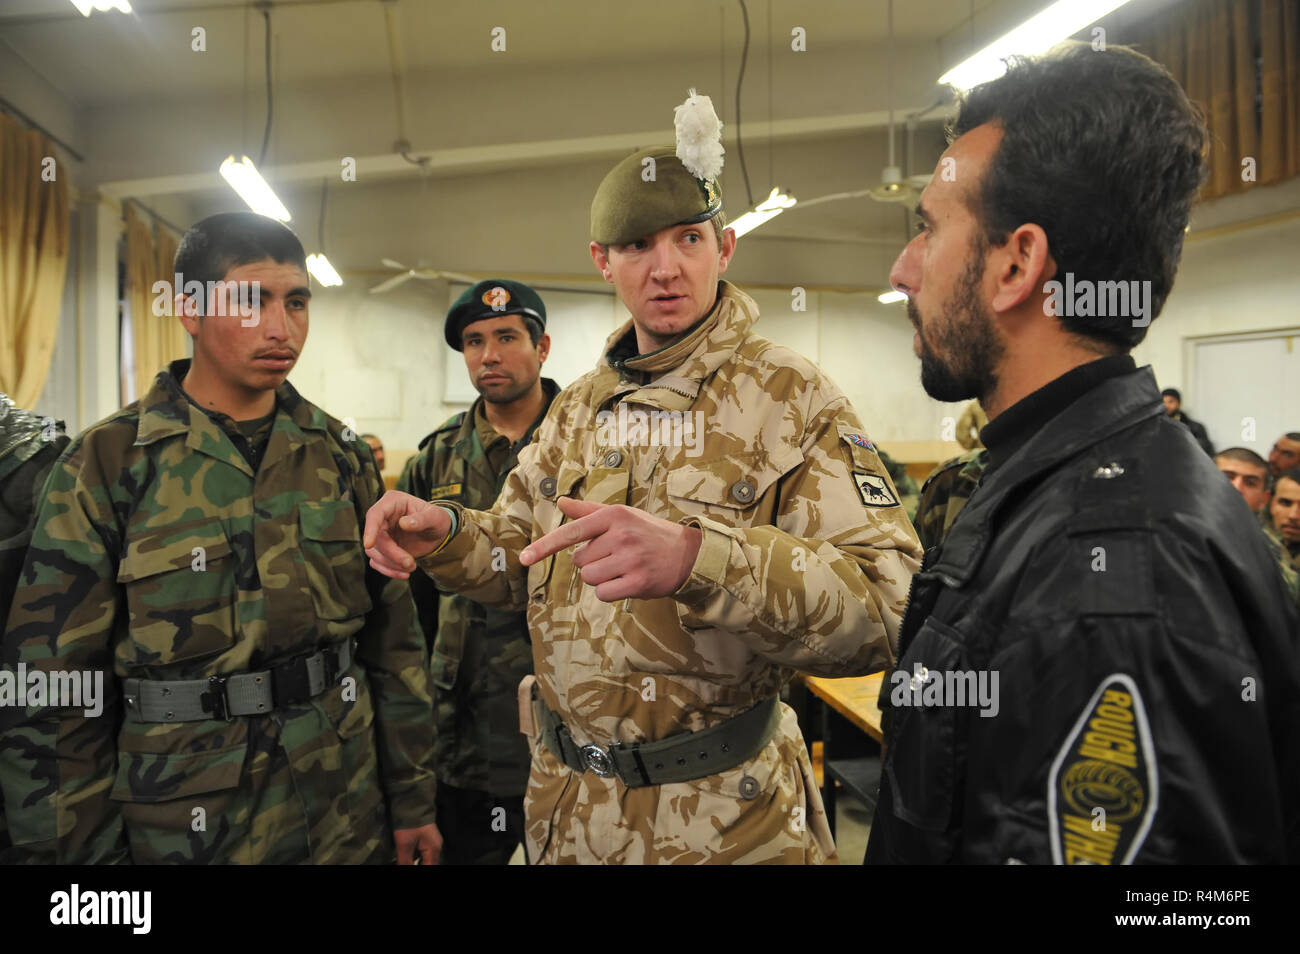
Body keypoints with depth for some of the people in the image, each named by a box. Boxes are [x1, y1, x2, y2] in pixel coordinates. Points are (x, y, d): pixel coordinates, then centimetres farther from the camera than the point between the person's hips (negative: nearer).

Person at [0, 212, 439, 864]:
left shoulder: (339, 457, 1)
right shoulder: (106, 465, -9)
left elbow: (392, 636, 3)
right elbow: (55, 689, -7)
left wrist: (413, 799, 4)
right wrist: (89, 849, -5)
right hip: (185, 825, -2)